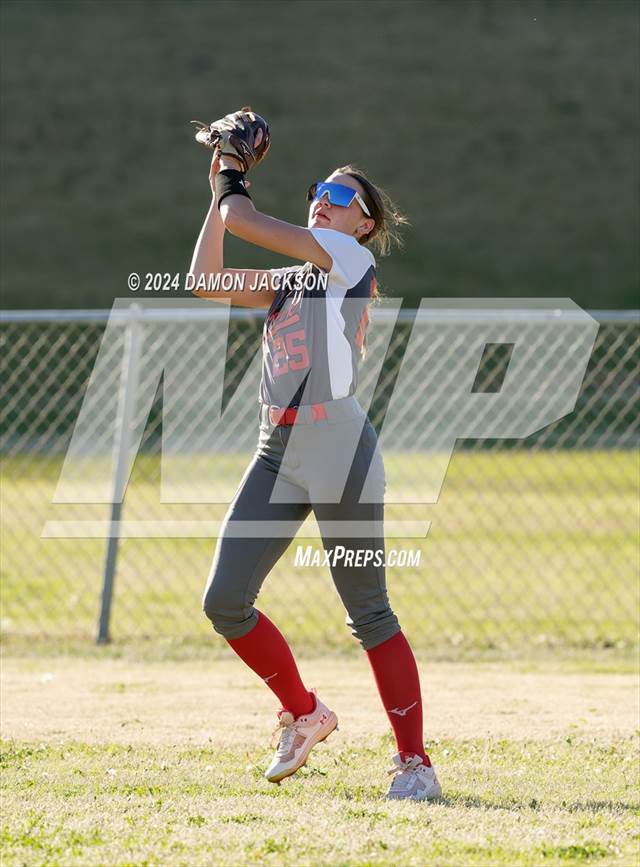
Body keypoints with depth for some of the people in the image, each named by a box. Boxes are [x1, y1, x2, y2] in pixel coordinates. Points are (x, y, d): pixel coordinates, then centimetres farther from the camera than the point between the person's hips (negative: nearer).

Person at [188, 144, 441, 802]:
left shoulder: (350, 255, -1)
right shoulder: (292, 282, 21)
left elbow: (244, 223, -5)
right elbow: (204, 280, 19)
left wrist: (232, 182, 16)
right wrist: (221, 188, 20)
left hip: (339, 453, -8)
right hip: (277, 453, 8)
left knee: (368, 613, -6)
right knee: (224, 602, 1)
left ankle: (414, 761, 0)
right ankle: (303, 715, 21)